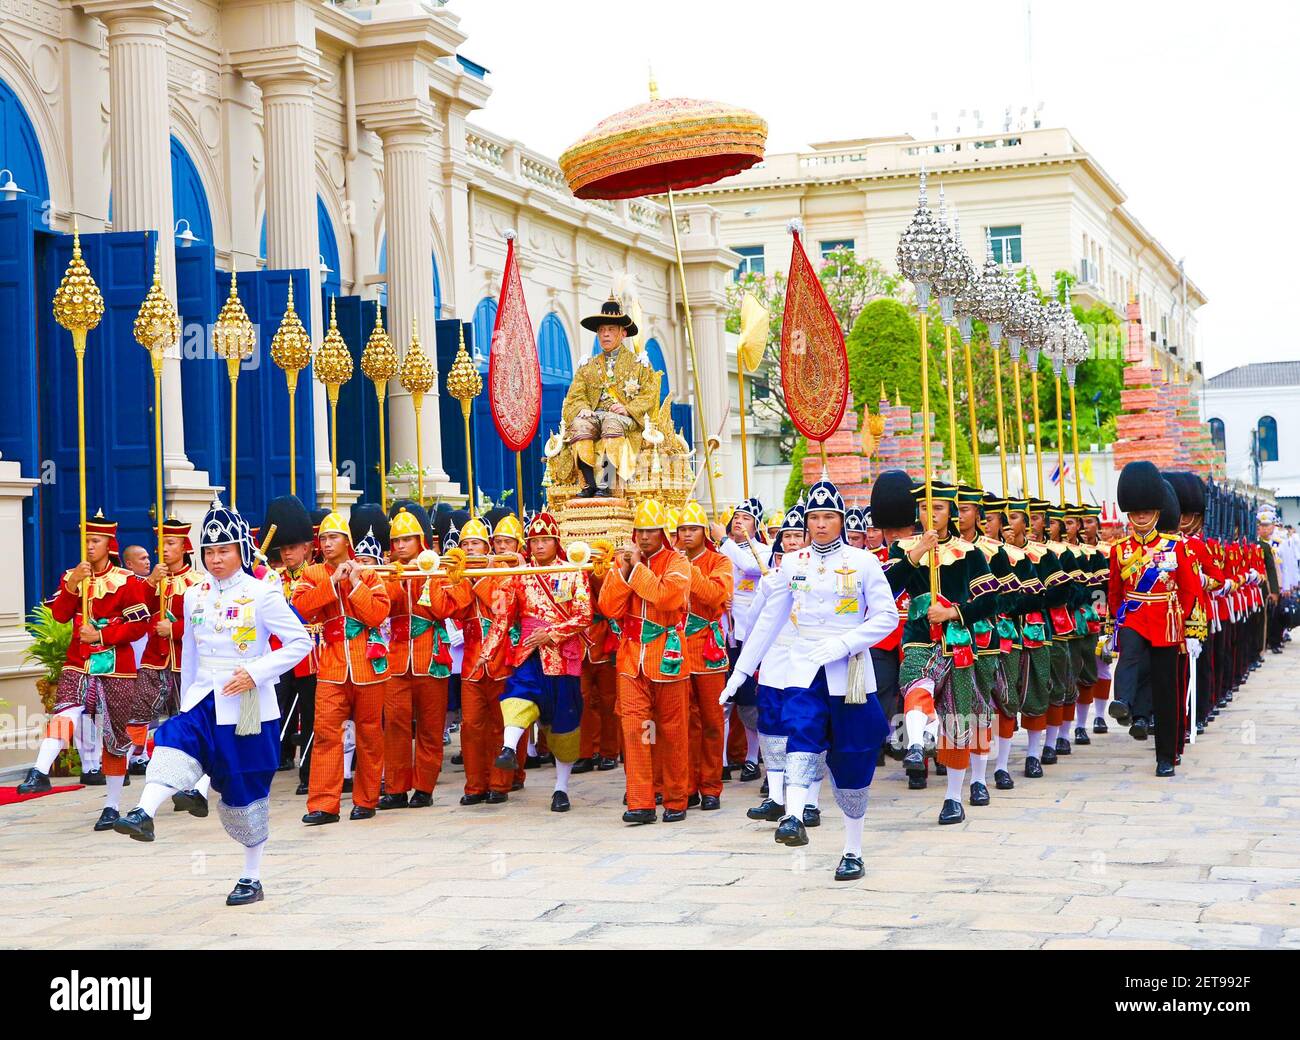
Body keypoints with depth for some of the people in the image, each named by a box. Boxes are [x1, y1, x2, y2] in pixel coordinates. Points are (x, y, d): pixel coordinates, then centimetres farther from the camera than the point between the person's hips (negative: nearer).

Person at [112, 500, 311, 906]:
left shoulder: (262, 595, -8)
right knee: (175, 739, -27)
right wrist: (185, 703, 18)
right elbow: (190, 653, 16)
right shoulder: (194, 595, 7)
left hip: (249, 707, -4)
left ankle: (251, 879, 15)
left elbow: (301, 642, -9)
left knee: (247, 791, 3)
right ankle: (144, 814, -46)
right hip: (205, 701, 4)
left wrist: (257, 671, -18)